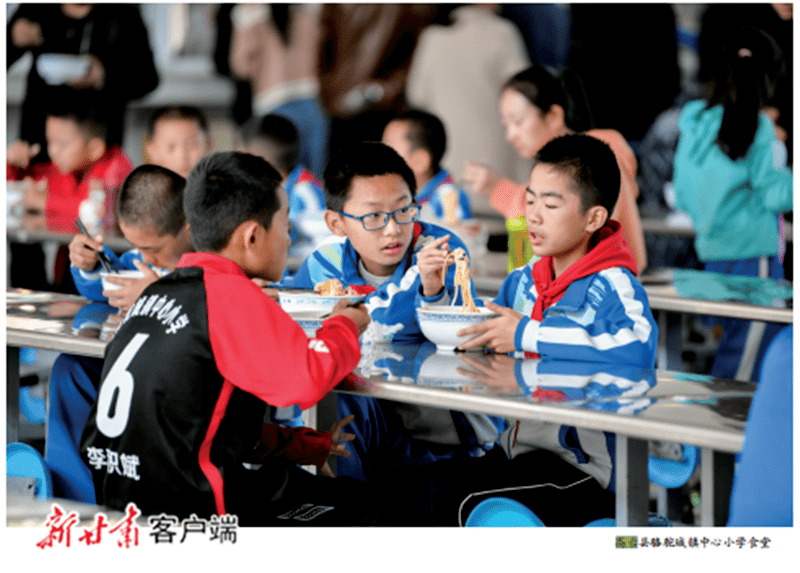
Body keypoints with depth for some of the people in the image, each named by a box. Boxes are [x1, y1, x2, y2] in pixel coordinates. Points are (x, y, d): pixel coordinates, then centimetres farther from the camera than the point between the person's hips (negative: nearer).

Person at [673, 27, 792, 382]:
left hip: (712, 253, 7)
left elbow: (683, 198, 13)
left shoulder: (694, 122, 7)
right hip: (752, 255, -7)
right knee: (743, 366, -4)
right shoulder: (757, 127, -13)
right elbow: (775, 194, -12)